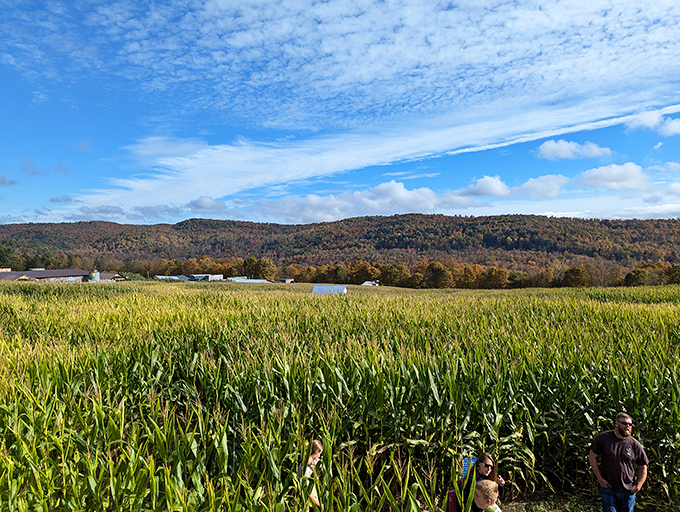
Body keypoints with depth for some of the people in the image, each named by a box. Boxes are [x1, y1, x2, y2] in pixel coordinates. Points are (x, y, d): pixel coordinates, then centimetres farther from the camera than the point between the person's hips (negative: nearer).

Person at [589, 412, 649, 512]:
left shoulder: (635, 445, -1)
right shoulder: (603, 438, -6)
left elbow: (643, 467, 9)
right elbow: (592, 456, 0)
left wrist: (638, 485, -3)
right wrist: (599, 478, -5)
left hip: (628, 491, 2)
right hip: (608, 488, -2)